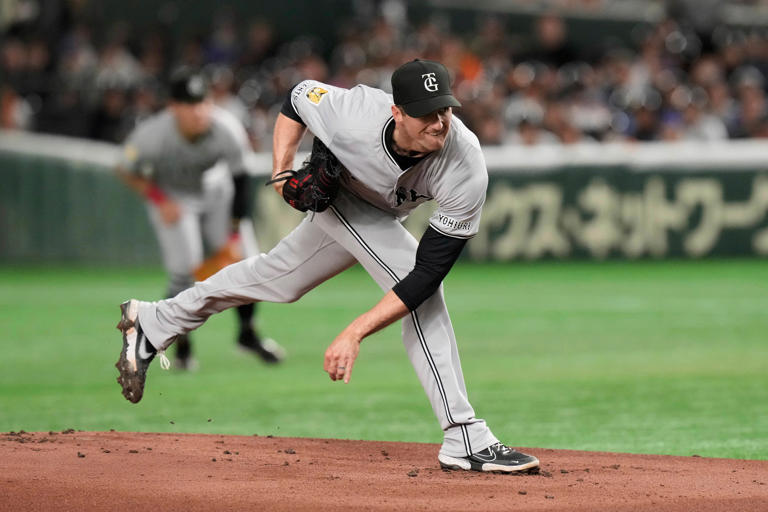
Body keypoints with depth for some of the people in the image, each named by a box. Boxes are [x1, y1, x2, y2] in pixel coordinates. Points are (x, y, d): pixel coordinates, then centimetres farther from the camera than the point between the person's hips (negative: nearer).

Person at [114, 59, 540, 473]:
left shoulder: (468, 170, -39)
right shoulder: (356, 112, -39)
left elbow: (427, 273, -37)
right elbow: (300, 96, -13)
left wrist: (356, 332, -42)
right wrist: (281, 169, -22)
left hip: (382, 218, 3)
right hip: (335, 191, -3)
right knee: (424, 299, -25)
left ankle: (153, 324, 46)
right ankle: (464, 439, -22)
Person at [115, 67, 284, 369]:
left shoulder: (227, 131, -29)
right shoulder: (152, 137, -34)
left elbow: (240, 182, -15)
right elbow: (127, 172, -13)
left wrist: (234, 235, -13)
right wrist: (160, 202, -20)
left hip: (215, 192, 3)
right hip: (171, 196, -3)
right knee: (185, 271, -16)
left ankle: (247, 333, 19)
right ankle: (182, 345, 6)